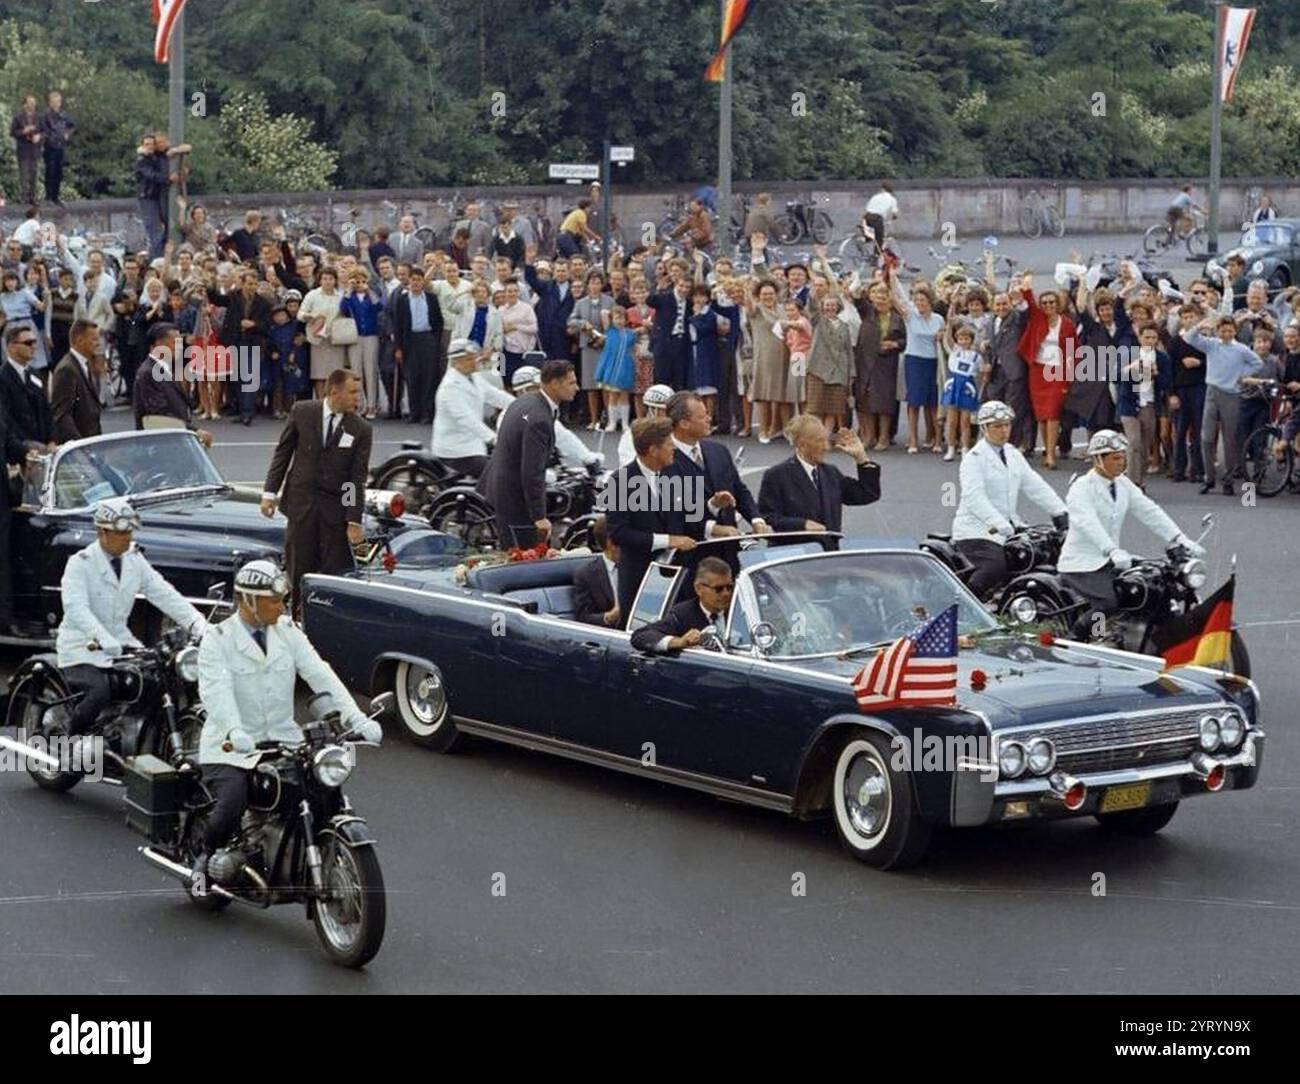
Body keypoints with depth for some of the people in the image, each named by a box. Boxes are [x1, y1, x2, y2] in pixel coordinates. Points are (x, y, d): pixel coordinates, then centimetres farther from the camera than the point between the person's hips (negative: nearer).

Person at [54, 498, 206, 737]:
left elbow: (163, 593, -1)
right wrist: (104, 641, -41)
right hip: (82, 646, -6)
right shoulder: (80, 563, -13)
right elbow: (76, 608, -26)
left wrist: (197, 623, -16)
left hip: (121, 641, 6)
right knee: (99, 693, -29)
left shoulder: (135, 560, 7)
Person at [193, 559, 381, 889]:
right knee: (230, 808, -27)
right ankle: (208, 854, 7)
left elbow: (321, 676, -3)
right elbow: (216, 690, -21)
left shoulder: (288, 633, 8)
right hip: (230, 749, -4)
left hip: (283, 742, 4)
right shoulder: (218, 639, -6)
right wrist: (234, 731, -41)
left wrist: (356, 718, -18)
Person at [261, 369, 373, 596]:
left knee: (336, 568, -3)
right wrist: (270, 492, 1)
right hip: (301, 502, 1)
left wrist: (354, 521, -7)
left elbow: (358, 477, -4)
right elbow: (283, 451, 6)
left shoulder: (360, 430, -4)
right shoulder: (302, 412, -1)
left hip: (335, 507, -1)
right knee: (300, 567, 4)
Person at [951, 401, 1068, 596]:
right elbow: (975, 499, -21)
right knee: (996, 567, -28)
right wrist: (1000, 526, -31)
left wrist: (1060, 512, -3)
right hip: (976, 532, -8)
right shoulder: (974, 458, -9)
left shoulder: (1013, 455, 15)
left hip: (1009, 526, 8)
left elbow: (1035, 485, 10)